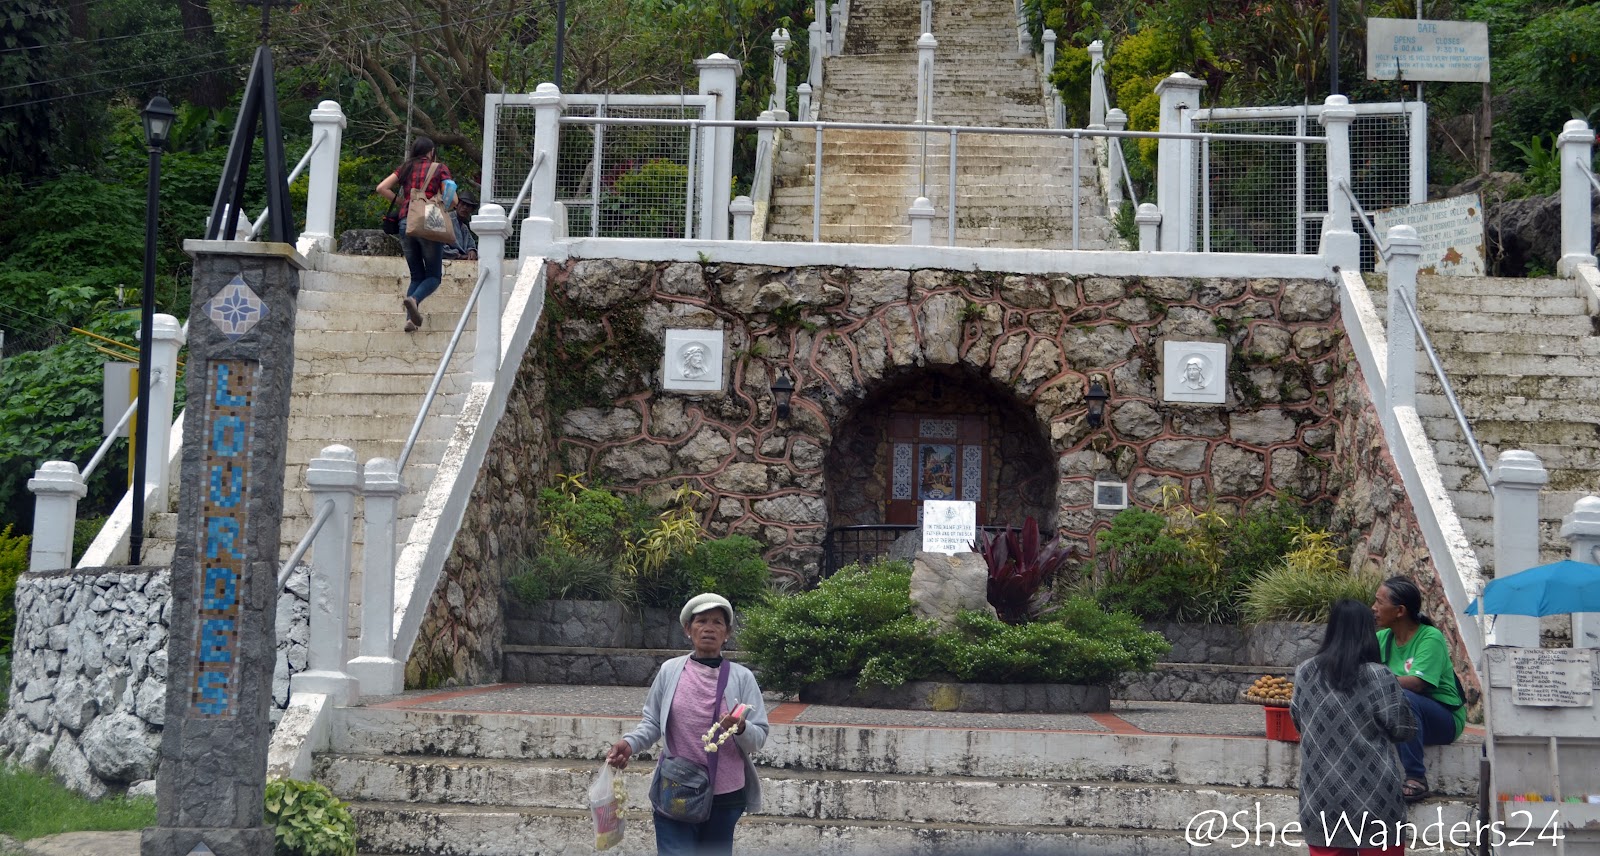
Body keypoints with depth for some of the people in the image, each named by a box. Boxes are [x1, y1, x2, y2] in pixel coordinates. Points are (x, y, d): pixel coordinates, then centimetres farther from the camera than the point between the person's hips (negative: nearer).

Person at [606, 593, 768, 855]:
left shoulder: (742, 677, -1)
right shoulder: (670, 671, 0)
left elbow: (759, 738, -2)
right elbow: (653, 723, 6)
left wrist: (741, 729, -24)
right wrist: (630, 743, -13)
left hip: (725, 794, 1)